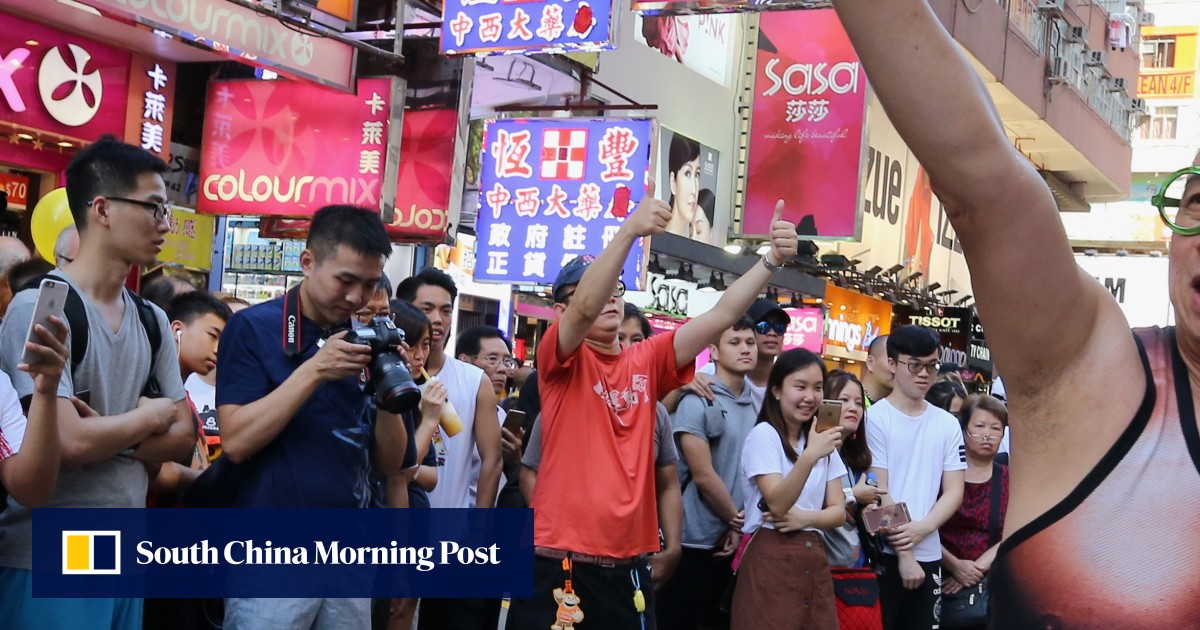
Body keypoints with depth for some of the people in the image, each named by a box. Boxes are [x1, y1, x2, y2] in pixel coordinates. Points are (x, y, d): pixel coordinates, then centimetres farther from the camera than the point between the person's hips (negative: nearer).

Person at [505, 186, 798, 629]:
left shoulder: (647, 361, 9)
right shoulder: (558, 359, -3)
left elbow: (720, 316, 2)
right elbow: (586, 309, -24)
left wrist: (772, 259, -11)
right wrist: (629, 230, -34)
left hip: (629, 566, 5)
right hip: (560, 563, -5)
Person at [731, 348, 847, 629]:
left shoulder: (821, 438, 13)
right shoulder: (763, 435, -7)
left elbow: (839, 511, 8)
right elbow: (777, 503, -18)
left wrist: (804, 517, -13)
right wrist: (809, 457, -32)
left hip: (813, 559, 6)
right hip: (770, 560, -6)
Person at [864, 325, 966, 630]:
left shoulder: (948, 424, 9)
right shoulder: (875, 418, -5)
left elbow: (954, 491, 5)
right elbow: (878, 491, -8)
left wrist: (923, 528, -12)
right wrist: (902, 552, -10)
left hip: (929, 555, 4)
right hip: (883, 554, -4)